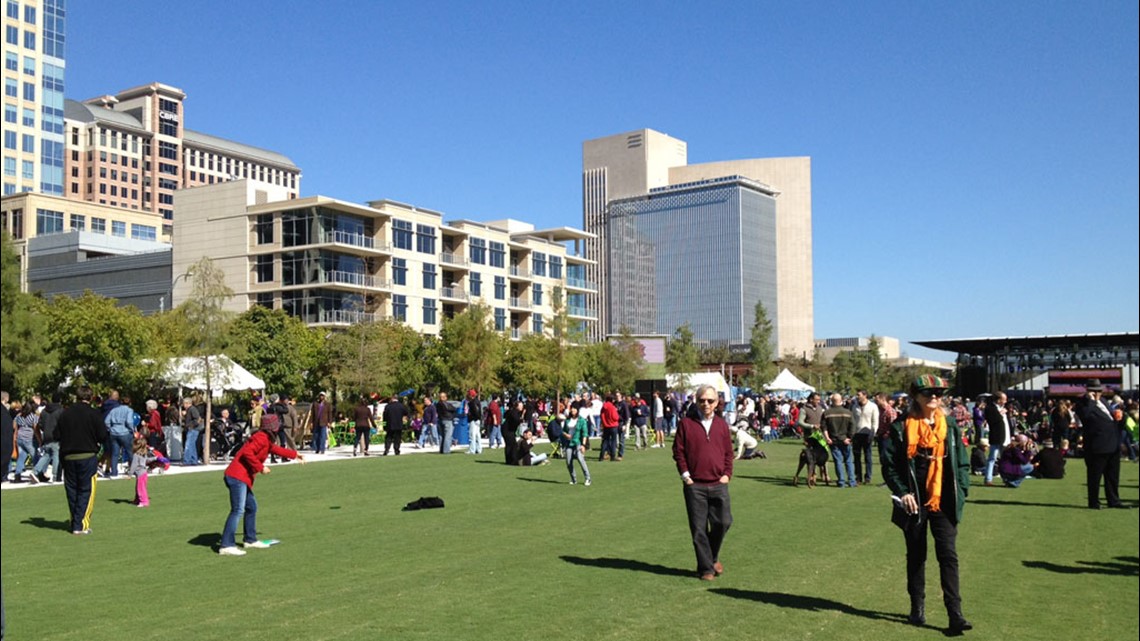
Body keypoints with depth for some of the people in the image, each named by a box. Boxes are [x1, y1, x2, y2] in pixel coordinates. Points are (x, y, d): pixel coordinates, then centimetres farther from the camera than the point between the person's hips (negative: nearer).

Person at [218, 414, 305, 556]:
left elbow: (276, 449, 37)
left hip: (243, 478, 11)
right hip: (237, 477, -11)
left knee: (251, 507, 20)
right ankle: (227, 546, -18)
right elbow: (247, 453, -24)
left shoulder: (266, 439, 20)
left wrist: (295, 455, 47)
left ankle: (250, 540, 33)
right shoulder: (261, 438, -12)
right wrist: (260, 467, -17)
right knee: (238, 510, -15)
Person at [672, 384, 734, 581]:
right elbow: (678, 451, 2)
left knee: (723, 522, -3)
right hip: (694, 485, -2)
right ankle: (706, 568, 14)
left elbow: (729, 452, 13)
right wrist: (685, 475, -4)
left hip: (718, 484, 2)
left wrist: (727, 473, 2)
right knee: (699, 529, 2)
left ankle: (713, 557, 23)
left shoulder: (721, 424, 10)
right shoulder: (686, 423, 2)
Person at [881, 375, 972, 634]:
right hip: (914, 503, -1)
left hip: (943, 503, 1)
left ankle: (955, 615, -2)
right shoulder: (901, 426, -4)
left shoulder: (950, 426, 5)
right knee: (916, 556, 11)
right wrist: (901, 492, -12)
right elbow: (888, 463, -3)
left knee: (948, 555, -4)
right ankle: (917, 608, 24)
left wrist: (960, 491, 1)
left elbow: (962, 462, 10)